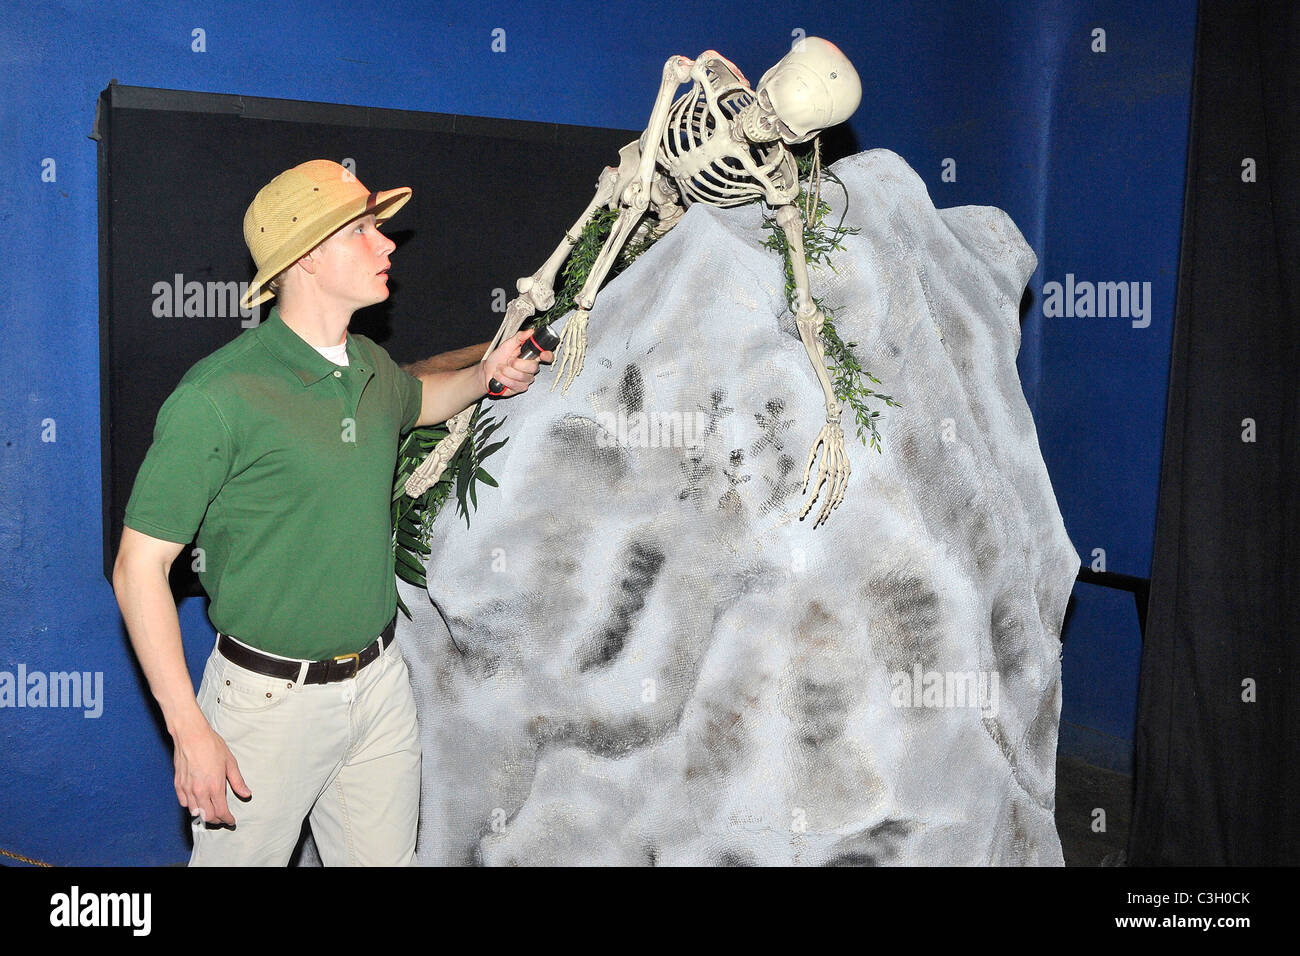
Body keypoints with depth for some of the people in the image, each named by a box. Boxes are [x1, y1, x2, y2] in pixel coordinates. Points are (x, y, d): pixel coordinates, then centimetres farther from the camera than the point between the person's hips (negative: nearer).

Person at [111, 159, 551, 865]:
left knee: (386, 856, 17)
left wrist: (483, 375, 12)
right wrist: (189, 731, -18)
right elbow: (139, 566, -16)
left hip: (380, 680, 6)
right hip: (271, 696, -6)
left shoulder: (371, 368, 4)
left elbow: (414, 400, 31)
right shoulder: (220, 394, -18)